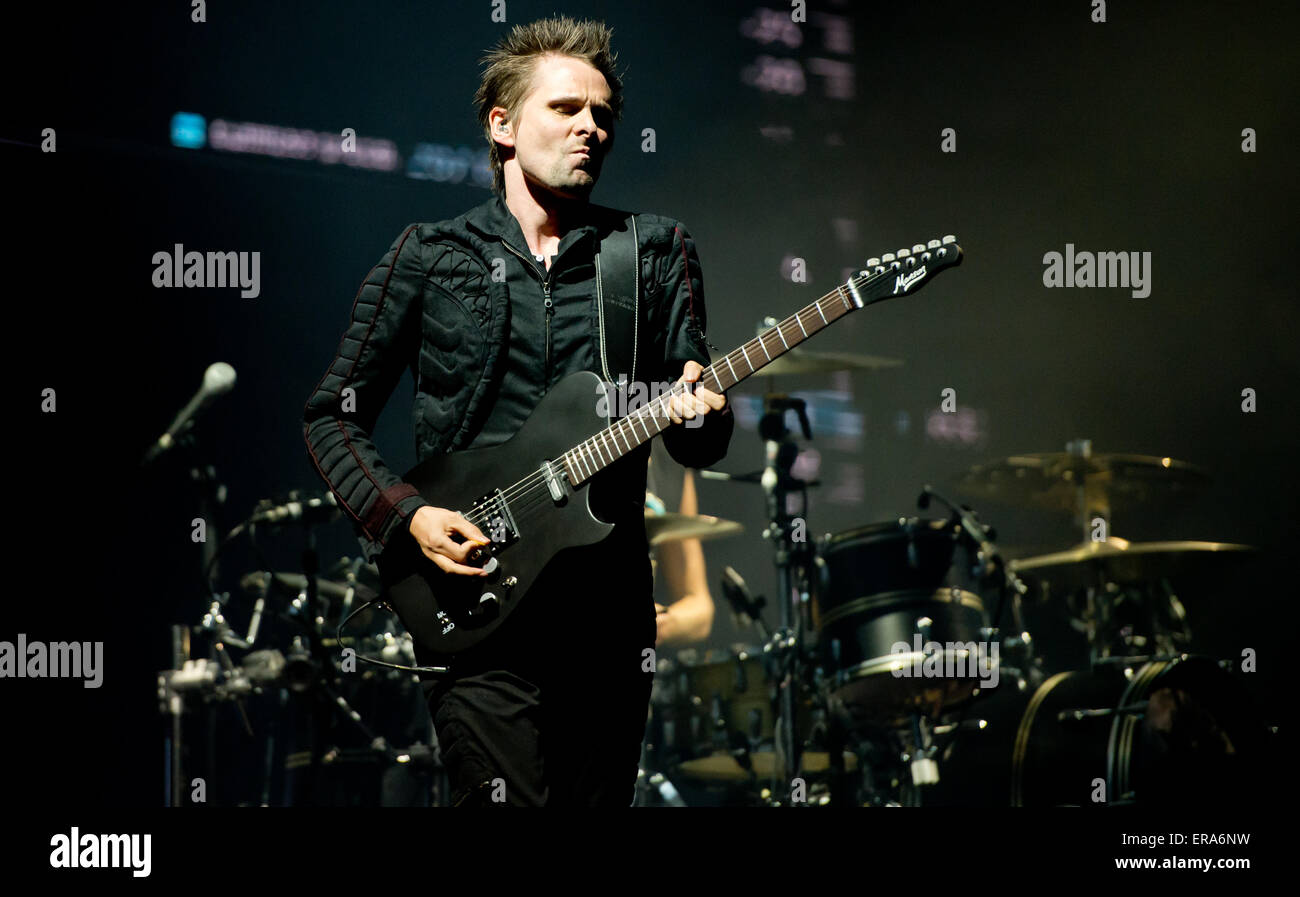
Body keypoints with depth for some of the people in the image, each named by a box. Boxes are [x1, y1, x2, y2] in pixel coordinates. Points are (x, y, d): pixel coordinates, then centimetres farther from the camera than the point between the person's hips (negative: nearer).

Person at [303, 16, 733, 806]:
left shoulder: (657, 254, 11)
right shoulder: (430, 259, 6)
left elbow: (699, 444, 7)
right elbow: (333, 415, 9)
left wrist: (698, 415, -17)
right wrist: (404, 515, -7)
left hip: (611, 609, 3)